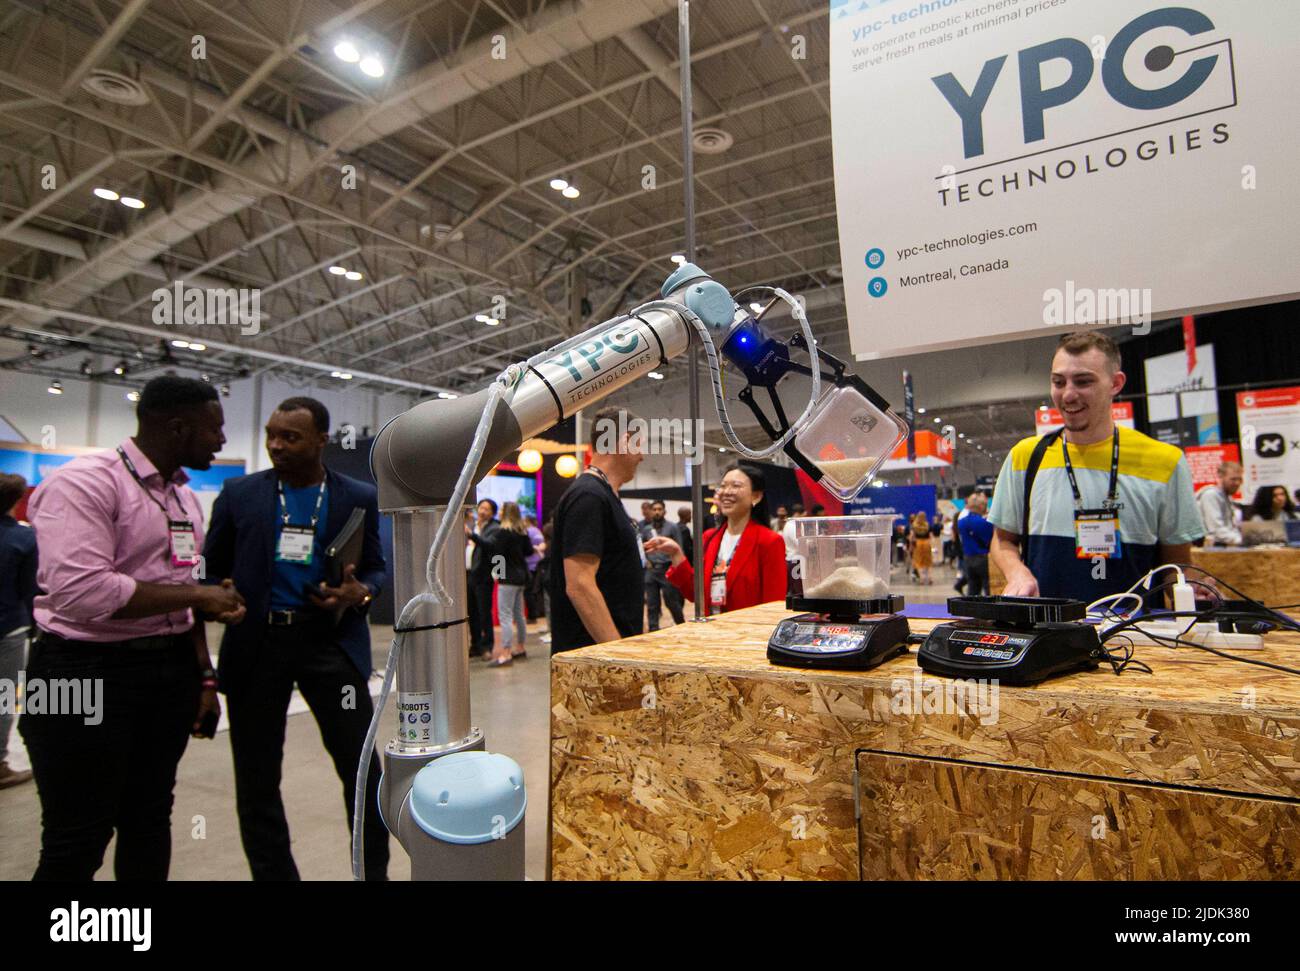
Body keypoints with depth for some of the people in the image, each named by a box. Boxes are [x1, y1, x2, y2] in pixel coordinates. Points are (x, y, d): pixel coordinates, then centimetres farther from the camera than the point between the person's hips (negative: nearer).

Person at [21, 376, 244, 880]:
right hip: (88, 672, -7)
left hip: (172, 669, 7)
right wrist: (198, 593, -17)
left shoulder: (185, 496, 11)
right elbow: (81, 592, -26)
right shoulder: (84, 482, -14)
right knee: (78, 842, 5)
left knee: (149, 820, 17)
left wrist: (205, 676, 12)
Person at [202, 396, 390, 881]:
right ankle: (273, 873, 31)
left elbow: (377, 567, 8)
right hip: (256, 643, 2)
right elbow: (213, 567, 10)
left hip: (331, 642, -1)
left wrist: (359, 594, -13)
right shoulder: (239, 493, 3)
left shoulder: (359, 497, 1)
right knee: (256, 780, 12)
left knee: (362, 769, 2)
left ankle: (374, 872, 22)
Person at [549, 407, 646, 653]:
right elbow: (579, 586, -24)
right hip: (595, 651, -10)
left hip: (615, 642, 10)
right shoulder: (588, 496, -17)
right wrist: (618, 651, -25)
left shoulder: (604, 494, 15)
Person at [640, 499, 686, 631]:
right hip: (651, 570, 3)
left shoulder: (672, 527, 0)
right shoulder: (646, 529, 10)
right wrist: (645, 560, 3)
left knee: (672, 602, 3)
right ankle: (653, 629, 15)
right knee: (652, 604, 6)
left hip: (667, 570, -3)